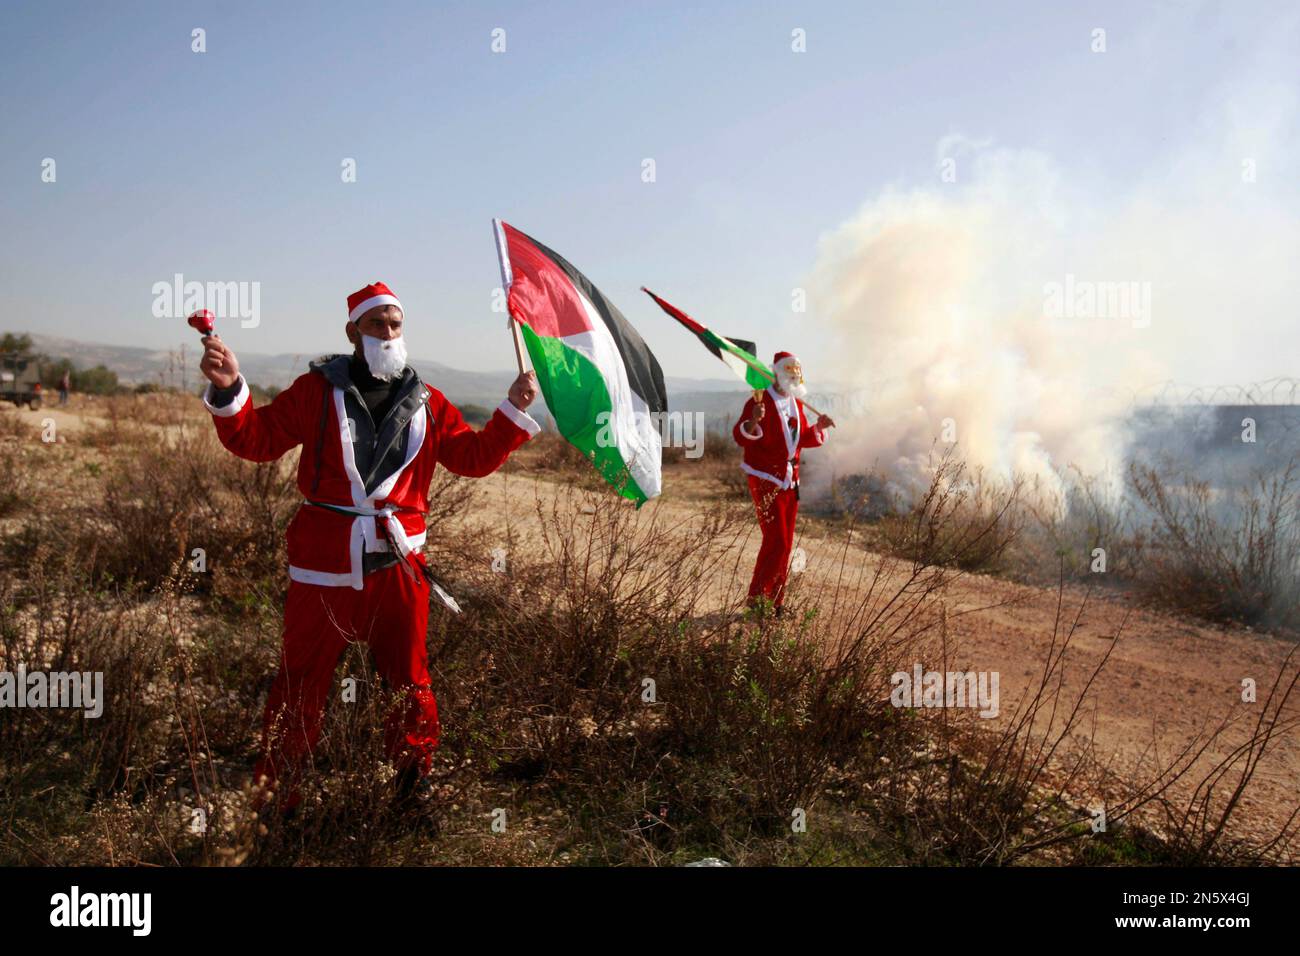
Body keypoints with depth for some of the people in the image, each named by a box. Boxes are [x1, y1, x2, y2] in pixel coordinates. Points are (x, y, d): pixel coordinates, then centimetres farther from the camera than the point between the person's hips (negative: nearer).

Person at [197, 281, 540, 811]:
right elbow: (258, 439, -2)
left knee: (410, 679, 10)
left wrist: (513, 411, 0)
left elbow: (474, 457, 8)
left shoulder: (426, 403, 9)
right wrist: (229, 391, -18)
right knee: (301, 680, 6)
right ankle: (273, 794, 22)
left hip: (397, 565, 2)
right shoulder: (317, 389, 2)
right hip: (324, 563, -2)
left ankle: (415, 781, 30)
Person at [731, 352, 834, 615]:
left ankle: (776, 601, 20)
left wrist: (818, 426, 3)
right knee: (776, 541, -12)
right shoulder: (761, 401, -13)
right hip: (765, 480, -8)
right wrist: (753, 421, -41)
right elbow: (739, 436, -22)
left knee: (785, 543, 10)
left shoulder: (796, 403, 12)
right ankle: (756, 598, 0)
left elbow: (804, 439, 22)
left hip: (790, 480, 8)